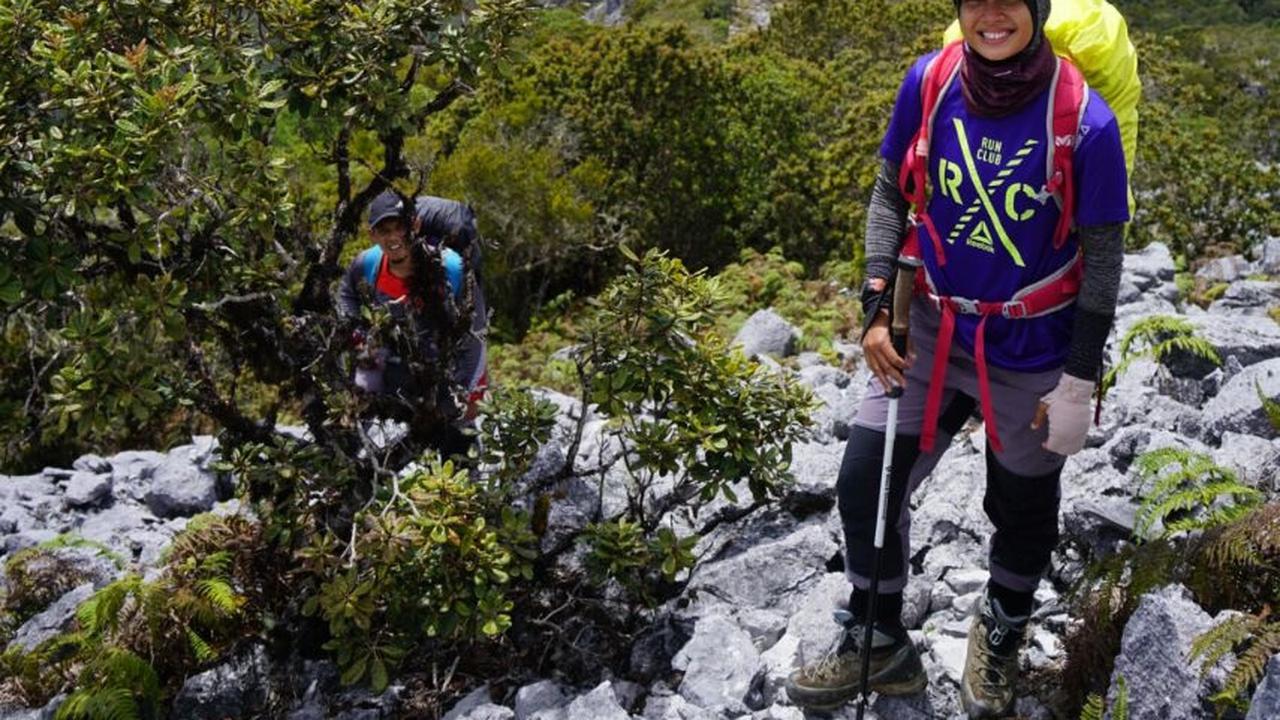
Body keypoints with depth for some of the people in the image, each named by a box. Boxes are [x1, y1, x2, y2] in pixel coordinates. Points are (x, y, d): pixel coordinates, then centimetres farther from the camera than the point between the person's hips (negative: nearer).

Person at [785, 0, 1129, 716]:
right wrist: (876, 308, -6)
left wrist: (1079, 384, -10)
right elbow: (890, 195, 2)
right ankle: (879, 643, 26)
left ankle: (1001, 637, 45)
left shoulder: (1085, 121, -20)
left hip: (1032, 353, -2)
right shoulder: (928, 83, -11)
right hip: (933, 331, 3)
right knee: (866, 482, 1)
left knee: (1023, 508, 14)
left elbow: (1103, 256, -11)